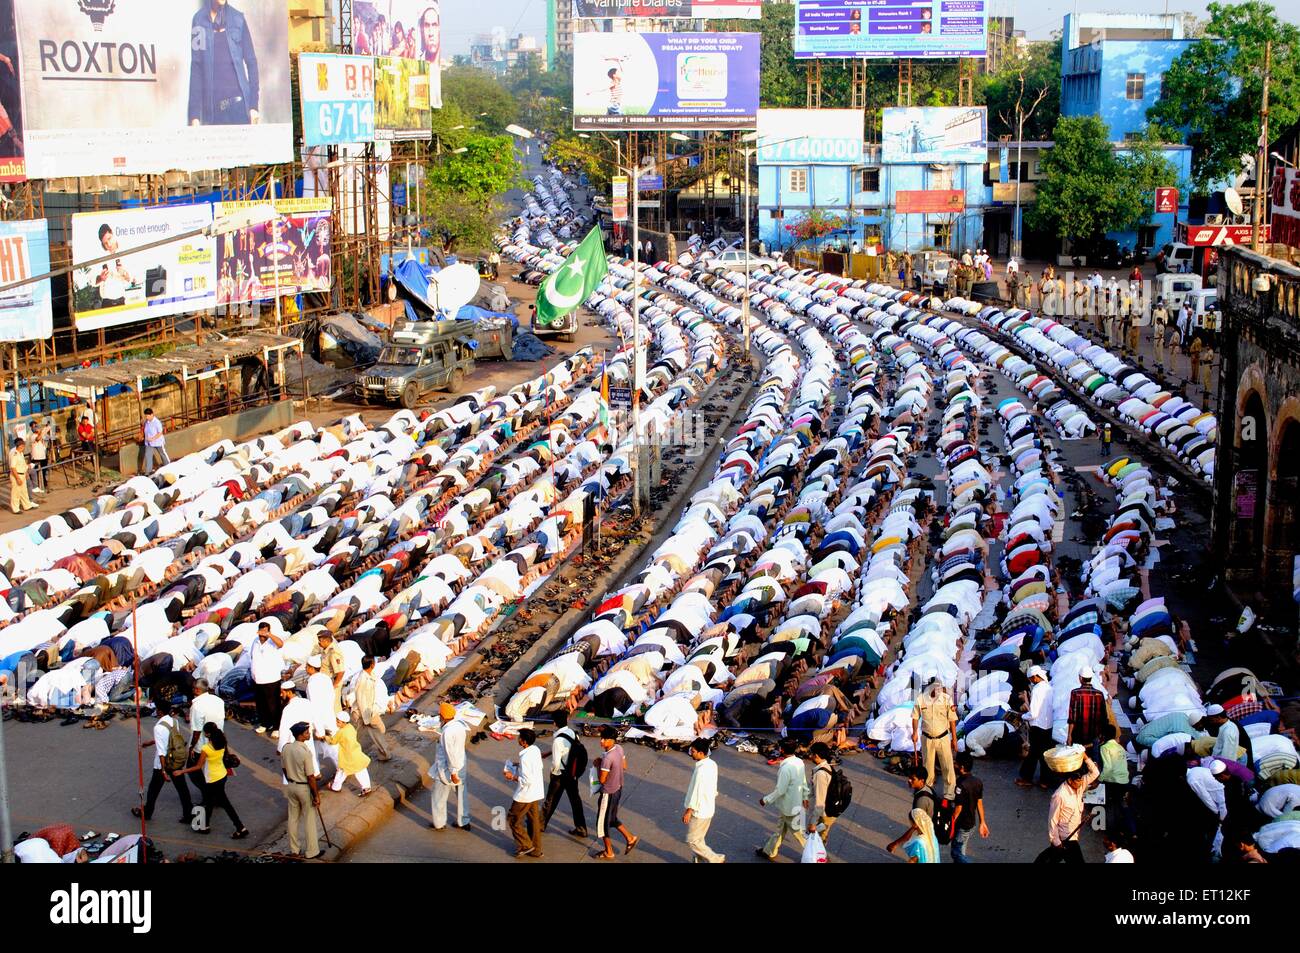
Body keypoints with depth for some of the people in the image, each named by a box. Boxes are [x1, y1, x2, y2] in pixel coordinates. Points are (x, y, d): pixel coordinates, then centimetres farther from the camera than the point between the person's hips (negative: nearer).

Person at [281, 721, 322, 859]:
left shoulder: (286, 748, -6)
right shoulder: (306, 752, -26)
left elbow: (284, 769, 7)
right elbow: (310, 777, -22)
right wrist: (316, 796, -13)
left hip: (291, 786, 6)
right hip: (304, 788, -6)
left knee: (293, 818, 19)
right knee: (310, 820, 8)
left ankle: (294, 849, 31)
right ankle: (312, 852, 17)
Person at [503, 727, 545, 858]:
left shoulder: (525, 757, -27)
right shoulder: (536, 750, 0)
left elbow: (527, 780, -28)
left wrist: (512, 777, -16)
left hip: (525, 795, -9)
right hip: (536, 793, 9)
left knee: (513, 819, 8)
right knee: (534, 821, 17)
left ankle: (525, 846, 11)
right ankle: (536, 850, 25)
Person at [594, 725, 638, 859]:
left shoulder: (607, 757, -30)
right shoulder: (619, 748, -4)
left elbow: (602, 779, -23)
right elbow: (624, 767, 10)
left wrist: (598, 765, -10)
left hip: (608, 793, -8)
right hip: (618, 789, 8)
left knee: (602, 822, 9)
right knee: (612, 819, 26)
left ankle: (609, 852, 21)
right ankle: (631, 838, 31)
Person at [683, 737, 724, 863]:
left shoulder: (701, 770, -29)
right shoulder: (712, 764, 0)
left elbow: (696, 792, -25)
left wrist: (688, 811, -17)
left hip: (700, 811, -9)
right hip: (708, 807, 9)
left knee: (692, 840, 5)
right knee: (698, 839, 20)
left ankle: (716, 859, 9)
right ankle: (696, 861, 30)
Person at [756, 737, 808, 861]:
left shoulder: (786, 768, -32)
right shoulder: (799, 762, -5)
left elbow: (780, 790, -27)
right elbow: (804, 782, 7)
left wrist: (766, 799, -15)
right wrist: (805, 796, 22)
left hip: (788, 806, -9)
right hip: (795, 802, 9)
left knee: (796, 831, 7)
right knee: (780, 828, 21)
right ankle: (769, 851, 36)